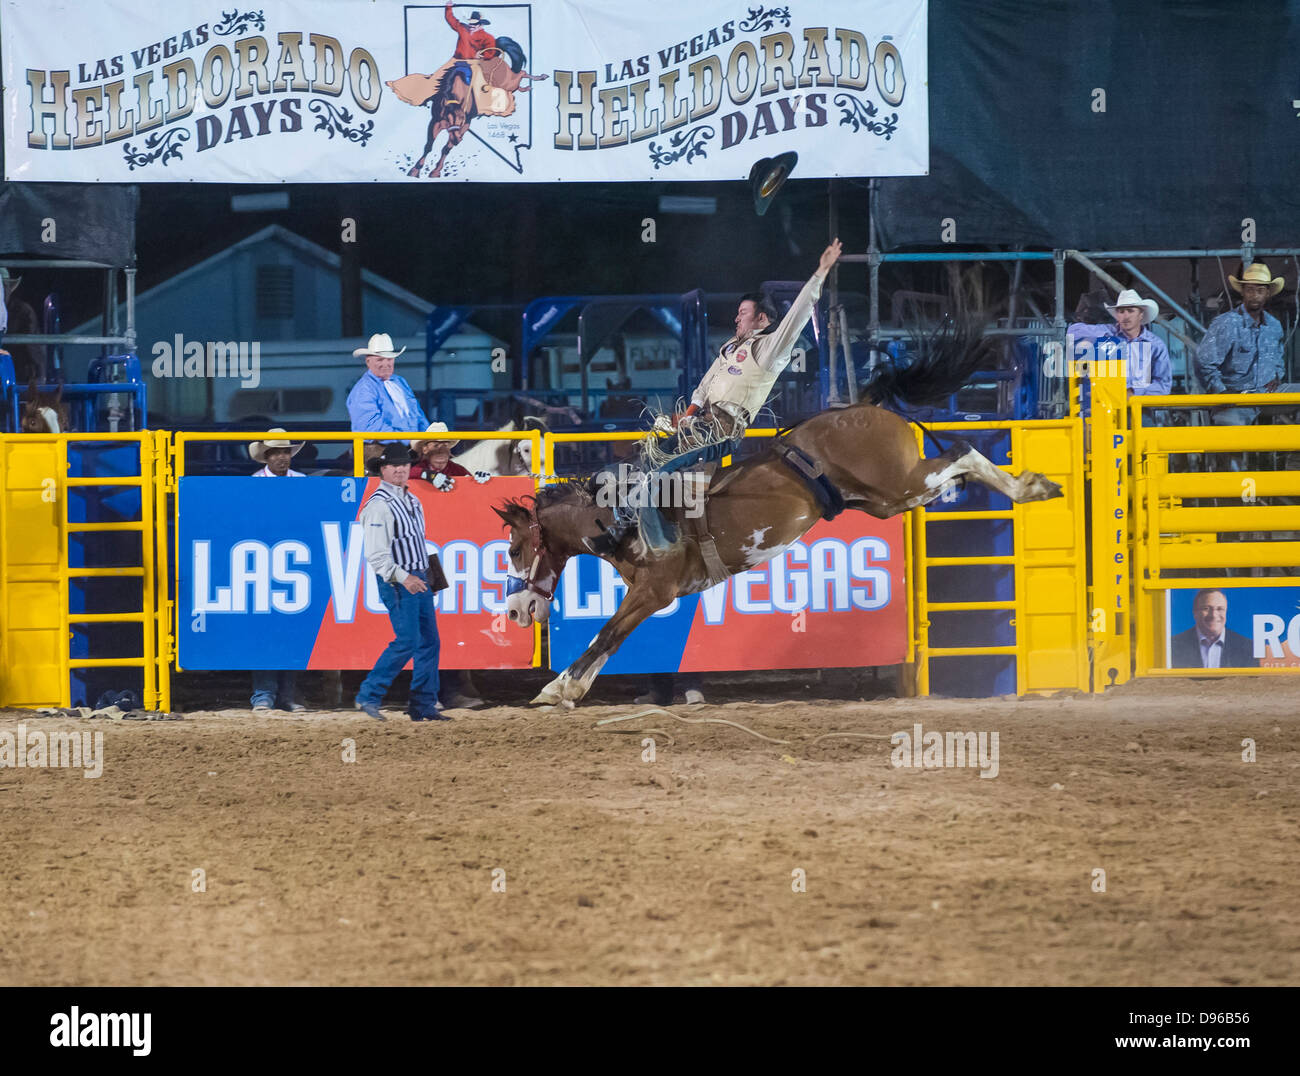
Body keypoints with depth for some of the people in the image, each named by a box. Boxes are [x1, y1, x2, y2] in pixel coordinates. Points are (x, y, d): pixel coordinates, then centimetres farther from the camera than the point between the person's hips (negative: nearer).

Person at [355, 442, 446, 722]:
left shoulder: (412, 500, 14)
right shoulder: (379, 505, -14)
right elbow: (376, 554, -20)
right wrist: (403, 578, -27)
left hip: (419, 578, 9)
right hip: (397, 581, -9)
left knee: (429, 641, 6)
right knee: (407, 641, -13)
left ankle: (423, 705, 10)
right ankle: (369, 696, -4)